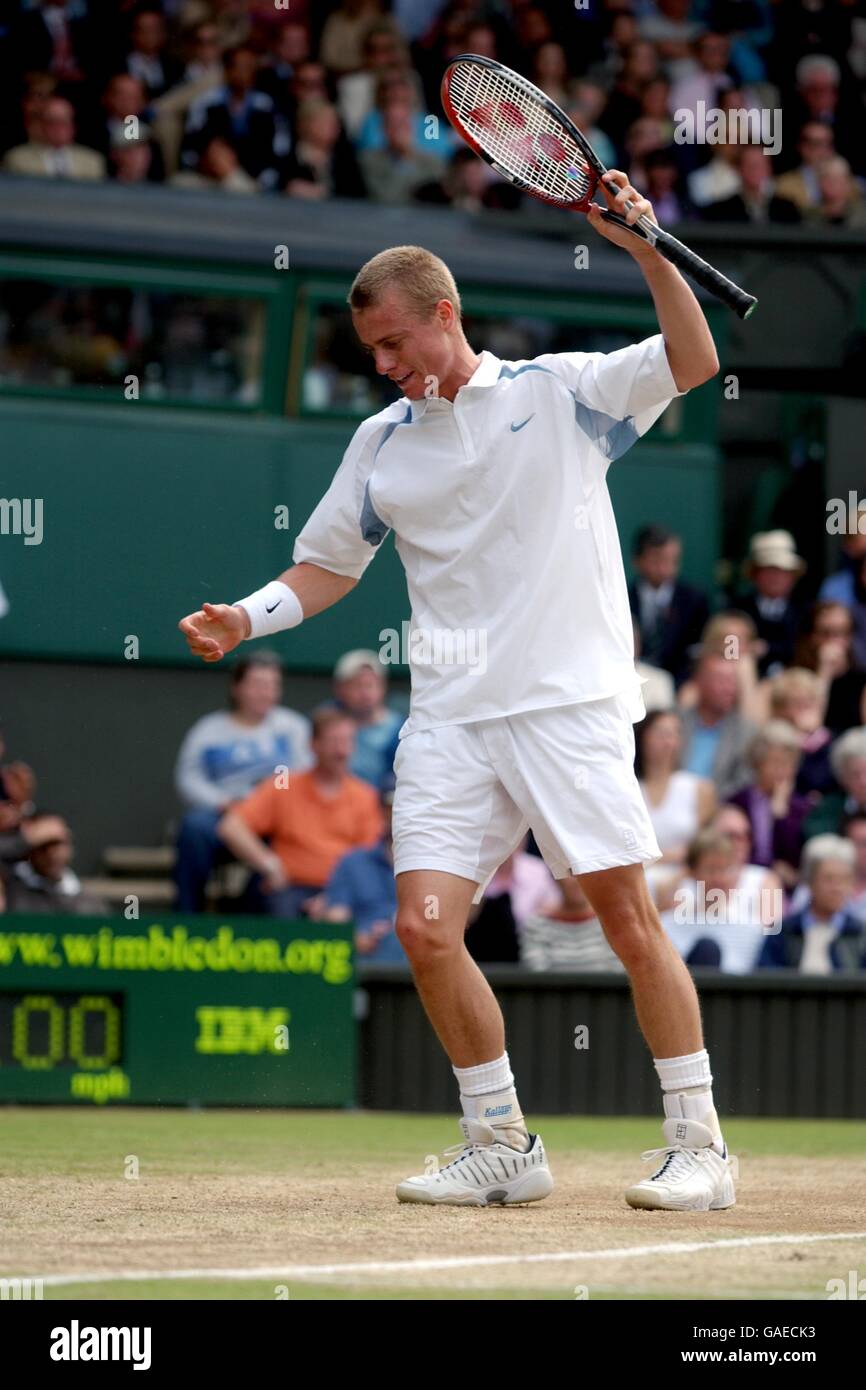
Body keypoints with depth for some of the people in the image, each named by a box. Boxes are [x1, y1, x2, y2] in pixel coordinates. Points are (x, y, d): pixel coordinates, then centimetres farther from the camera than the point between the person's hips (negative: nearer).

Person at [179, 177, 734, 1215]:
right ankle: (502, 1150, 7)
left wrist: (645, 247, -16)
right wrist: (249, 617, 5)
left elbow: (694, 360, -5)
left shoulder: (560, 391, 4)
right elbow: (328, 564, 21)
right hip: (451, 718, 4)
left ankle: (698, 1147, 4)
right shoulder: (380, 444, 15)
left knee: (628, 921, -7)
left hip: (568, 701, -4)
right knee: (425, 927, -8)